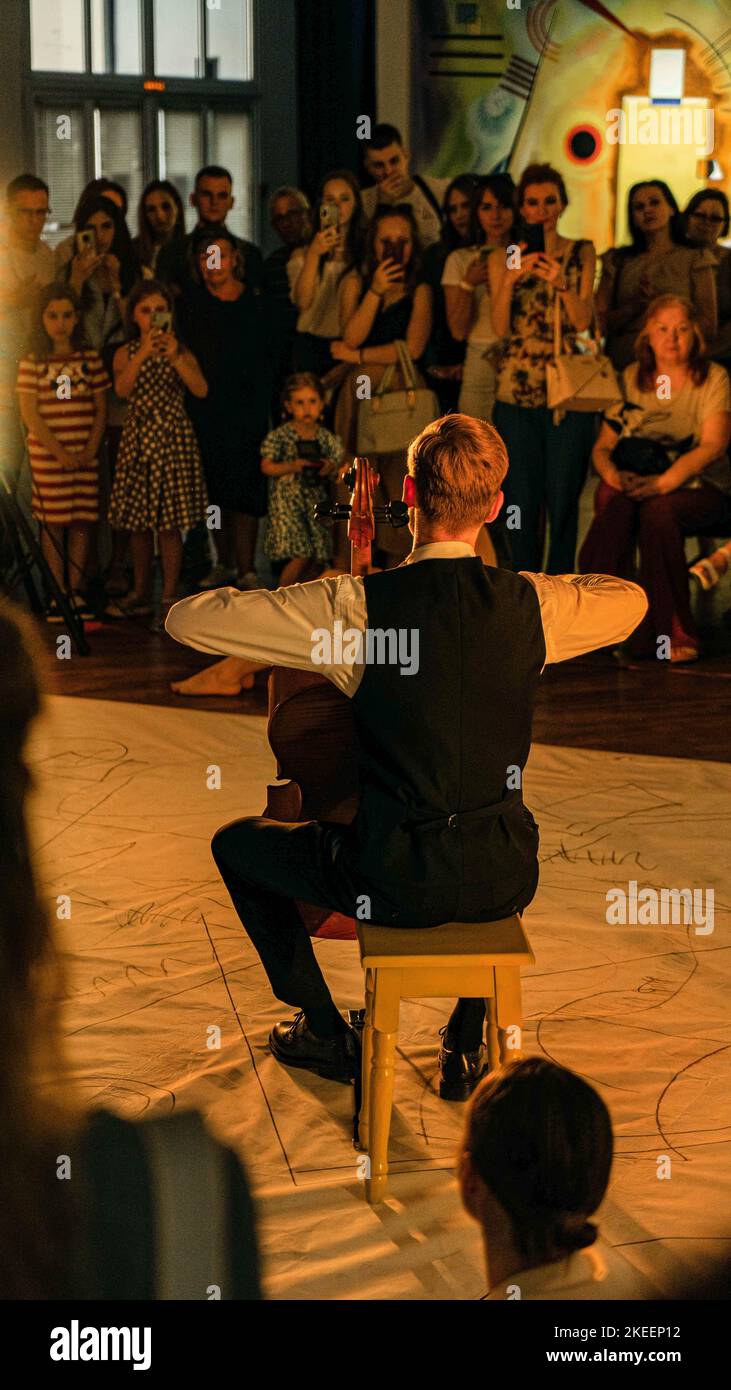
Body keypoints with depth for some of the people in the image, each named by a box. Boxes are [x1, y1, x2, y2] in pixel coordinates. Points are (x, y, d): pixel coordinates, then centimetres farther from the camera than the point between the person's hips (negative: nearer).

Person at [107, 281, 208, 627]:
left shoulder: (180, 352, 0)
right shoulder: (126, 353, 3)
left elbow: (201, 389, -16)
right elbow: (122, 389, -17)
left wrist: (175, 357, -28)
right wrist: (143, 354, -30)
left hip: (173, 439, -2)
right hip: (138, 438, 2)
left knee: (169, 523, -3)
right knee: (138, 523, 7)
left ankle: (169, 596, 5)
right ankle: (141, 594, 18)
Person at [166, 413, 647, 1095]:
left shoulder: (355, 607, -16)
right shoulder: (532, 603, -6)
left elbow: (186, 618, -9)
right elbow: (631, 599, 17)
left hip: (397, 882, -3)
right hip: (504, 881, 3)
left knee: (236, 841, 24)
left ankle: (326, 1033, 32)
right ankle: (467, 1041, 39)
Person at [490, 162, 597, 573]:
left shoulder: (581, 254, 4)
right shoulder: (504, 258, 7)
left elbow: (582, 321, -6)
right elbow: (501, 327, -3)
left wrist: (560, 283, -24)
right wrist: (511, 278, -18)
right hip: (516, 388, 1)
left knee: (564, 496, 0)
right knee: (521, 497, 4)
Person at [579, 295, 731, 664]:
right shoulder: (631, 379, 11)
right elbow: (603, 444, 7)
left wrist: (665, 482, -28)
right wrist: (611, 473, -18)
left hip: (701, 486, -2)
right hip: (639, 482, 2)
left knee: (658, 510, -37)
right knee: (615, 505, -35)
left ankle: (673, 635, -30)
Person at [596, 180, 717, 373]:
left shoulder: (695, 258, 8)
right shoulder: (618, 261, 13)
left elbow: (708, 329, 2)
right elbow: (598, 324, 7)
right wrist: (634, 307, -9)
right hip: (623, 365, 1)